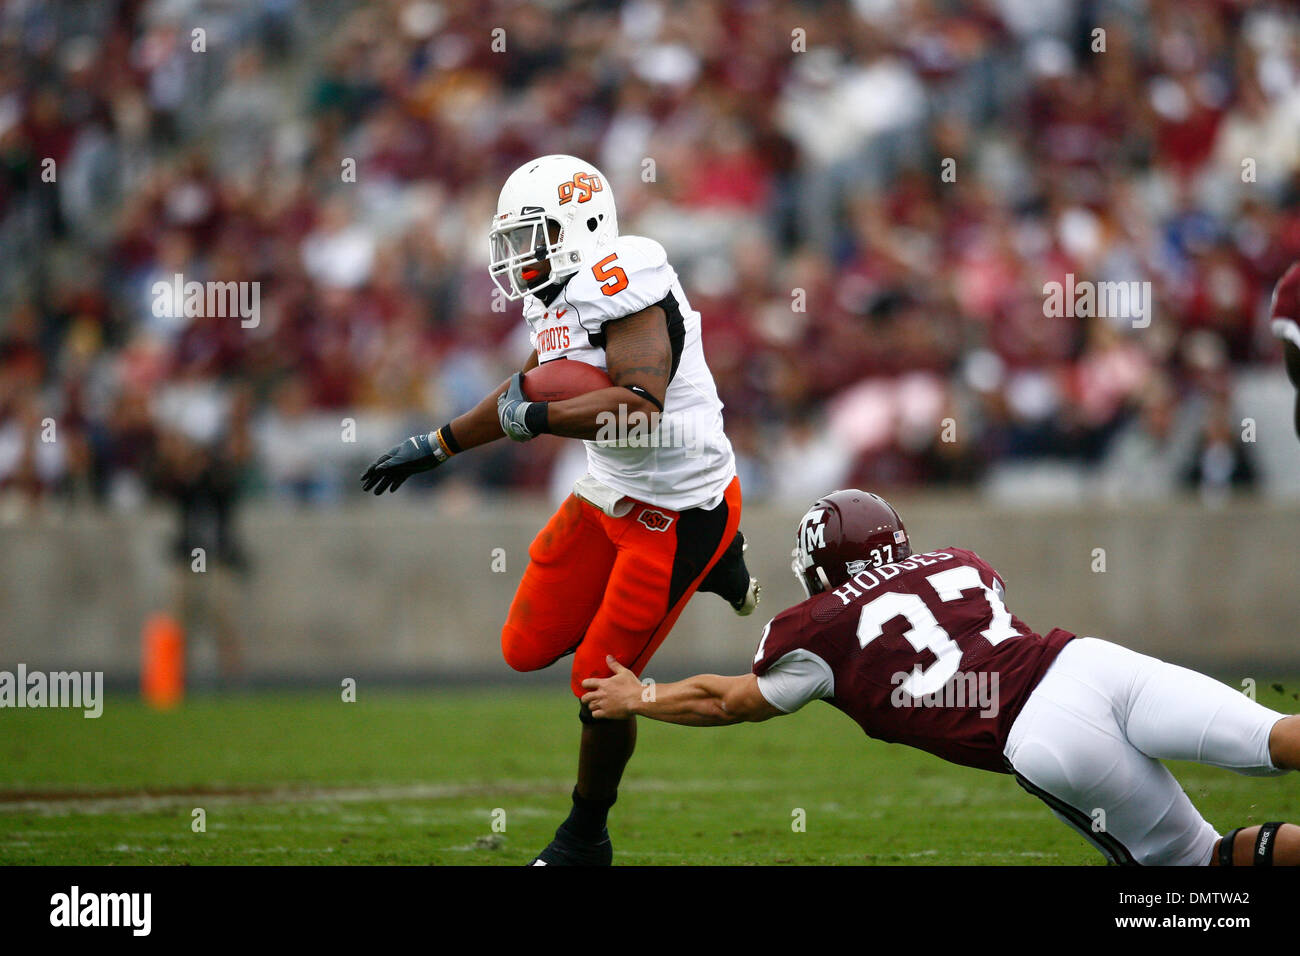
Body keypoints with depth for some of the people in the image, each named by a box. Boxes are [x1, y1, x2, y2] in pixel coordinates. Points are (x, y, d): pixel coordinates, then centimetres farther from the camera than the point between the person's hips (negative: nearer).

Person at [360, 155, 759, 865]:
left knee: (602, 685, -3)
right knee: (528, 649, 11)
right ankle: (707, 571, 24)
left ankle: (585, 839, 20)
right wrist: (433, 448, 28)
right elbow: (525, 396, 23)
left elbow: (643, 409, -34)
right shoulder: (556, 300, 6)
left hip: (678, 510, -9)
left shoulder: (621, 285, -23)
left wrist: (537, 419, -31)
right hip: (608, 495, 9)